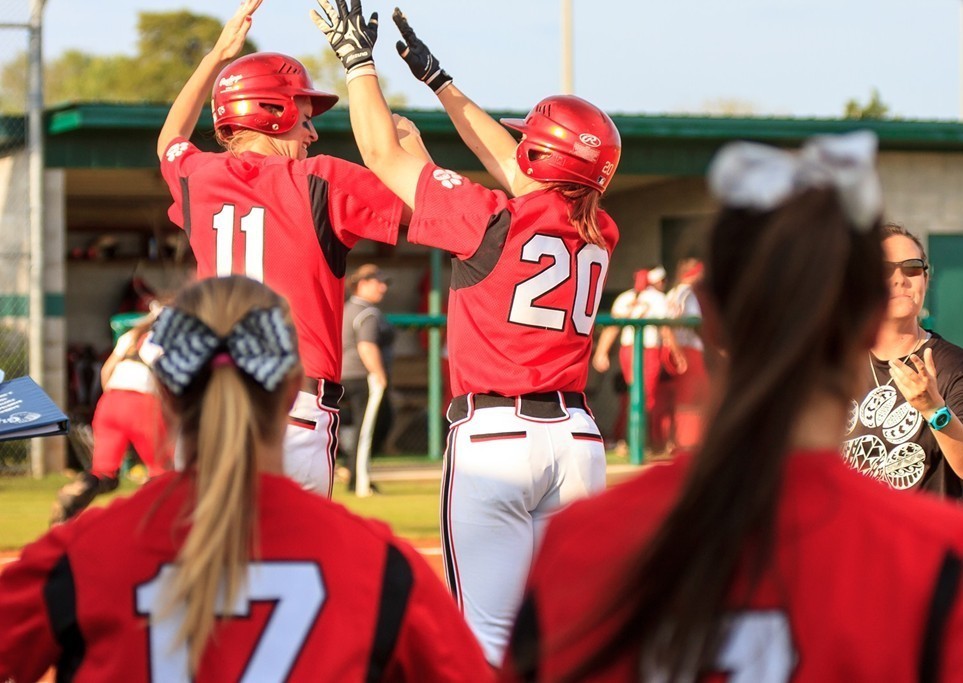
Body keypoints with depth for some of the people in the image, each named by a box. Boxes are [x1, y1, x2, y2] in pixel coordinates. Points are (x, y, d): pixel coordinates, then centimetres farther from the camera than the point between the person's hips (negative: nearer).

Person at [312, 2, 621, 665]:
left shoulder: (494, 220, -8)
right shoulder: (598, 237, 9)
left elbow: (384, 156, 1)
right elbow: (510, 165, 24)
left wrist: (359, 59, 14)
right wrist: (437, 78, 31)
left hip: (493, 436, -5)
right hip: (578, 440, 5)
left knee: (488, 635, -6)